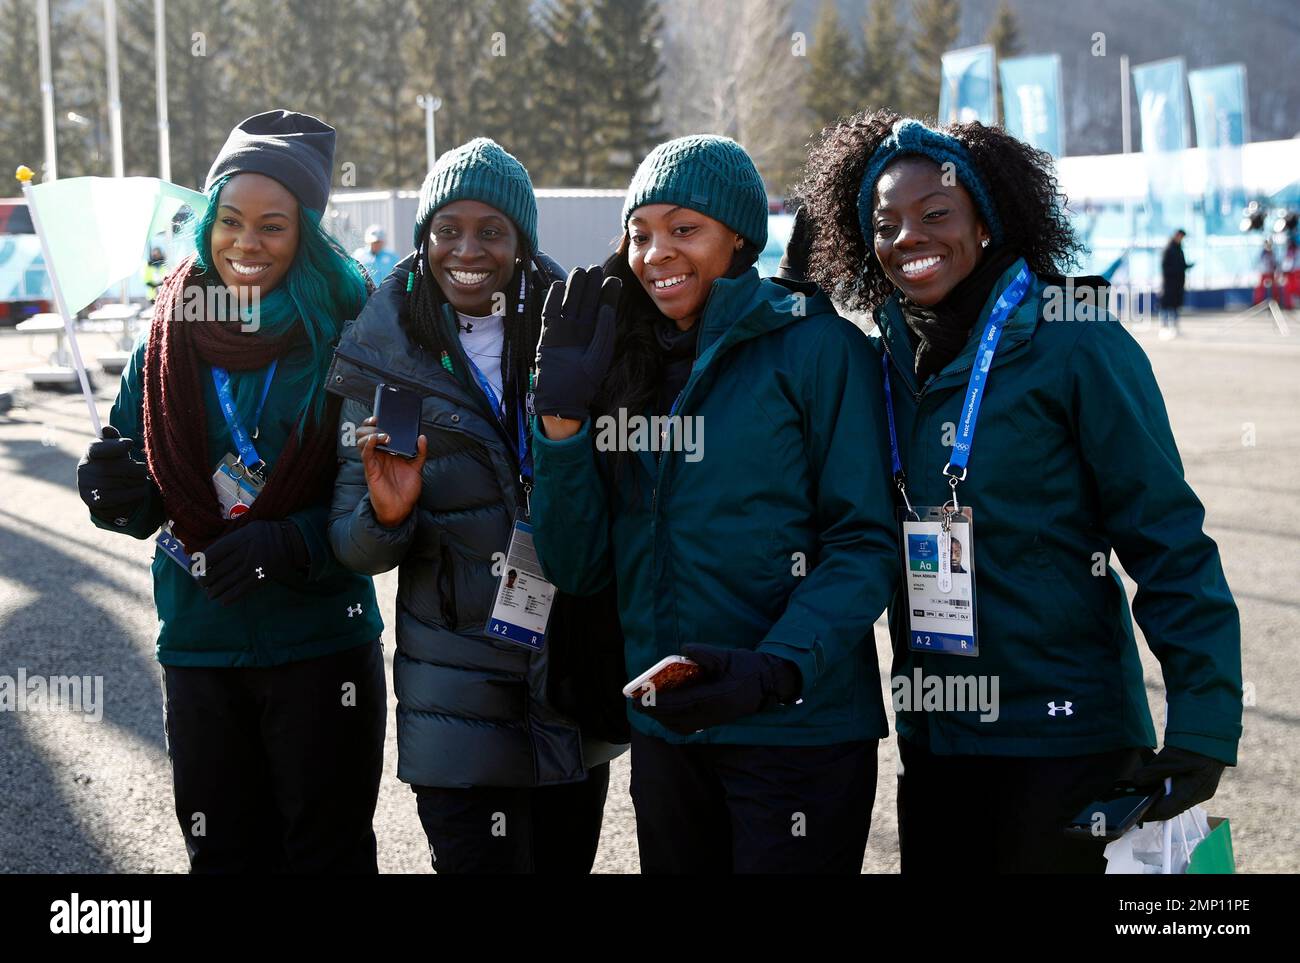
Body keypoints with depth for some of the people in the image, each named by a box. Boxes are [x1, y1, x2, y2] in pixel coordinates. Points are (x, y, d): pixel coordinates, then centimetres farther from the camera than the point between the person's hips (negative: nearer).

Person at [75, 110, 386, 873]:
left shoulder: (347, 338, -9)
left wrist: (292, 543, -22)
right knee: (224, 851, 15)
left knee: (328, 850, 8)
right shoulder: (170, 343, 1)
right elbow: (146, 507, 7)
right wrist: (114, 491, -14)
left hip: (322, 645, -3)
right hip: (199, 645, 3)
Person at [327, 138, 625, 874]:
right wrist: (384, 515, -25)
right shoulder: (378, 356, -3)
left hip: (576, 682, 2)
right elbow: (353, 547, -4)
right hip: (459, 698, -2)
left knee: (567, 861, 15)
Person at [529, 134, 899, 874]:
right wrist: (564, 417, -7)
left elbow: (865, 544, -11)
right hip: (665, 729, 5)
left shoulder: (817, 348, -6)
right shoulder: (628, 364, 9)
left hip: (797, 728, -5)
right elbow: (577, 566, 5)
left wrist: (775, 670, -25)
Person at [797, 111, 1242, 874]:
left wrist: (1202, 724, -19)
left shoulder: (1076, 344, -10)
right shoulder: (889, 361, 7)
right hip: (933, 742, 6)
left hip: (1065, 738, -5)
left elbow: (1169, 544, -12)